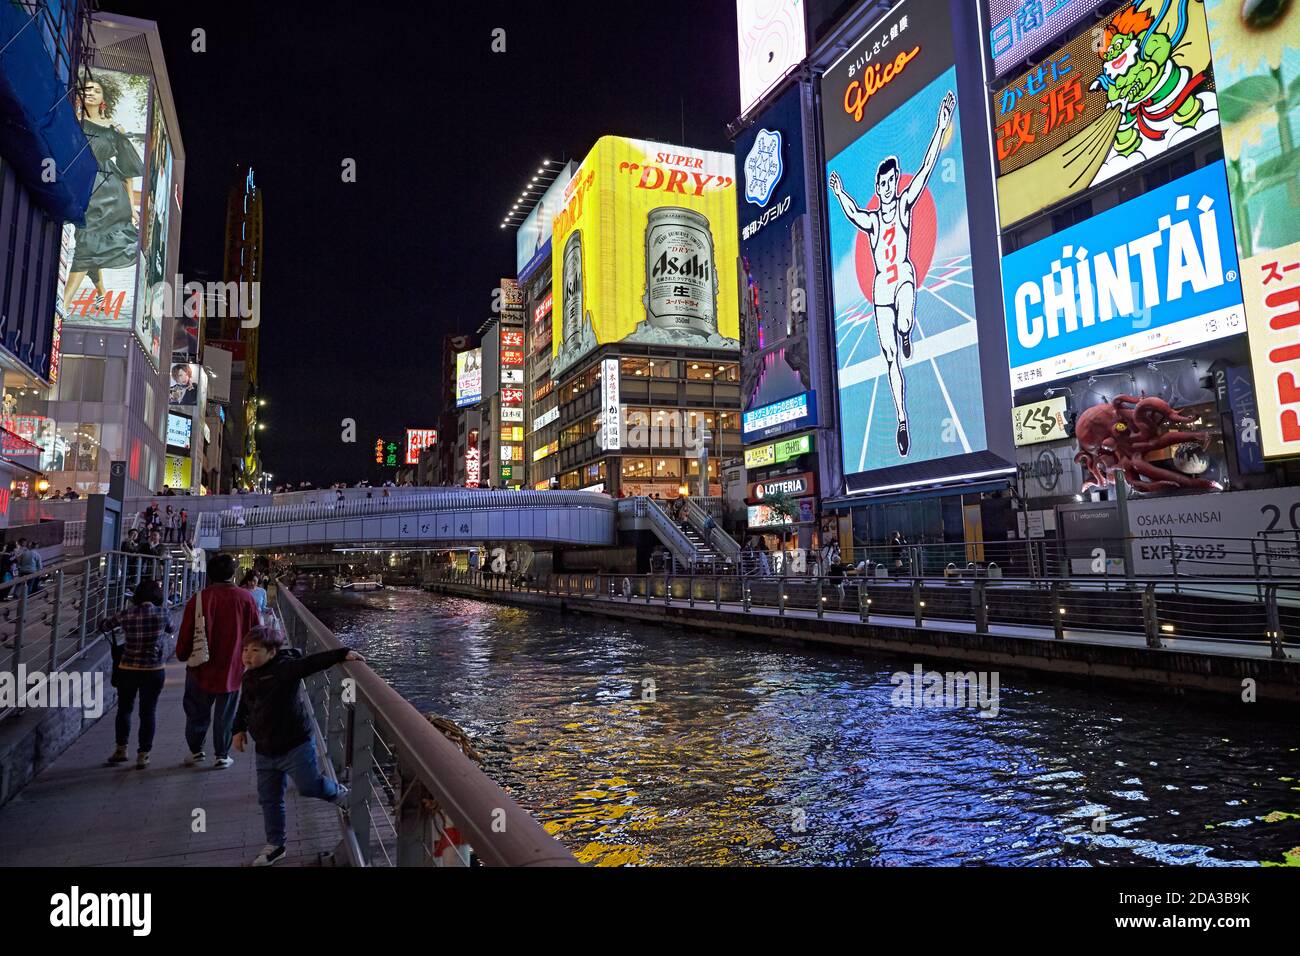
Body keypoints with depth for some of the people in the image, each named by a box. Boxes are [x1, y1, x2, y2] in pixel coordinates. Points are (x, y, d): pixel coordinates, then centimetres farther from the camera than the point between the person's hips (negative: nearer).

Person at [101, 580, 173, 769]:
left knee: (124, 709, 21)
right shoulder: (163, 613, -8)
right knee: (148, 711, 8)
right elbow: (171, 629, 12)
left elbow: (103, 627, 12)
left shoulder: (126, 614, -5)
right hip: (153, 671, -1)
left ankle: (121, 749, 29)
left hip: (127, 670, 1)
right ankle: (143, 755, 13)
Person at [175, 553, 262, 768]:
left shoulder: (199, 599, -11)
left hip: (201, 669, 0)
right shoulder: (246, 598, -8)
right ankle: (221, 756, 16)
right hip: (233, 668, 0)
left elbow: (186, 635, -6)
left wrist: (182, 655, 13)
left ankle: (196, 750, 27)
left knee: (197, 712, 18)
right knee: (225, 715, 10)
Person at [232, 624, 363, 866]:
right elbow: (244, 706, 22)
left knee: (308, 786, 0)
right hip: (265, 751, 7)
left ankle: (340, 794, 30)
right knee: (269, 800, 14)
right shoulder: (249, 677, 5)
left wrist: (343, 653, -42)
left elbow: (314, 662, -30)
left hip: (295, 745, -7)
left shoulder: (285, 668, -19)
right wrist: (239, 729, 19)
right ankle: (275, 845, 29)